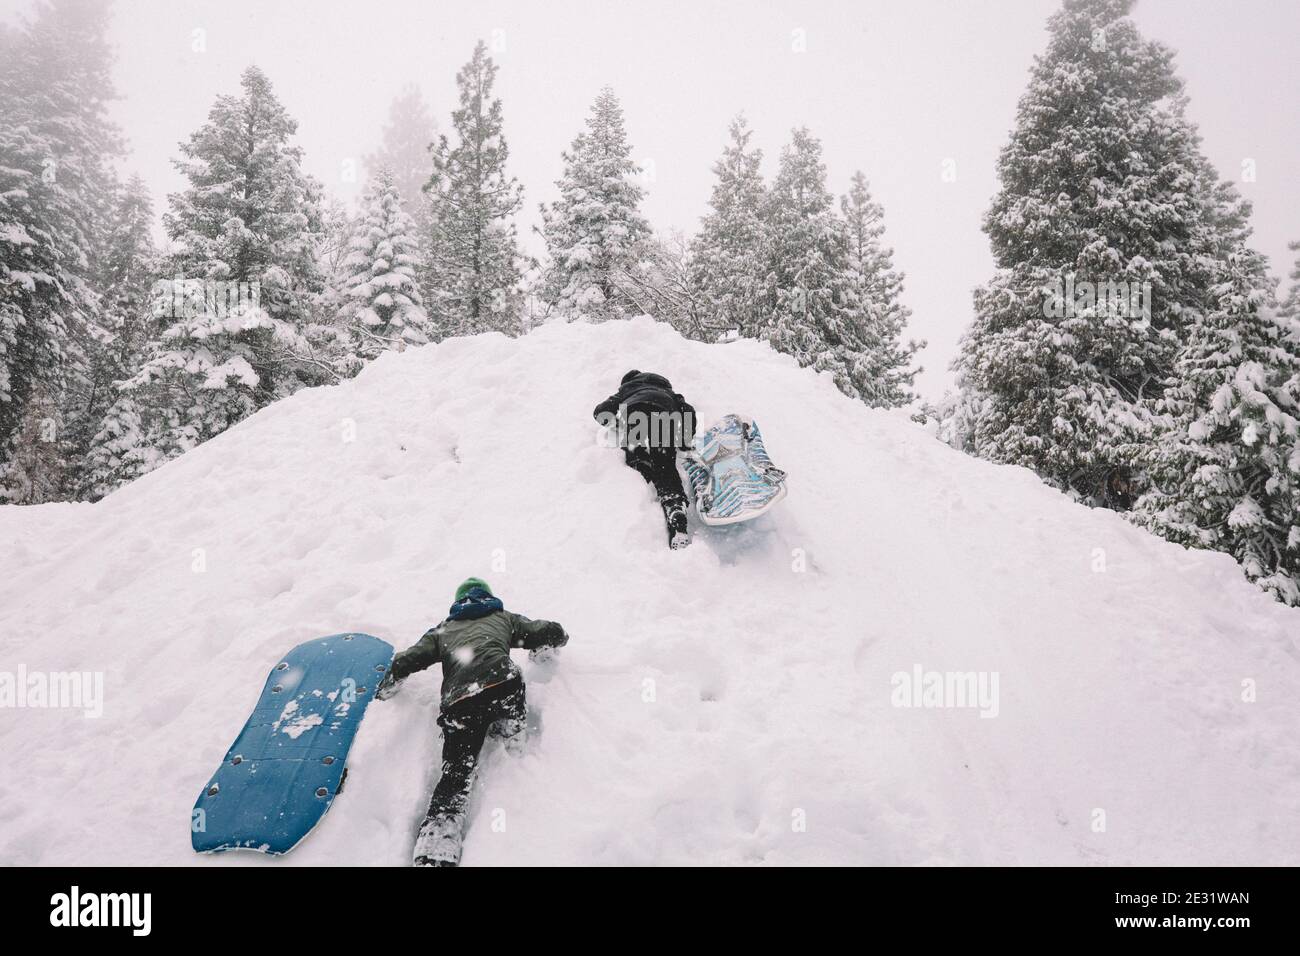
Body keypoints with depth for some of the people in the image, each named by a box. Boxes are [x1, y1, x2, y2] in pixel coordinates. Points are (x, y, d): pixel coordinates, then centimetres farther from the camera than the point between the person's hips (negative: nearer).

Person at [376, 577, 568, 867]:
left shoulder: (443, 630, 34)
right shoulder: (504, 618, 31)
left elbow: (406, 662, 26)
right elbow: (554, 633, 28)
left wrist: (384, 690, 45)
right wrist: (541, 650, 50)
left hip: (457, 701, 2)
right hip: (501, 681, -1)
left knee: (454, 773, -2)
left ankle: (432, 854, -19)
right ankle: (509, 729, 5)